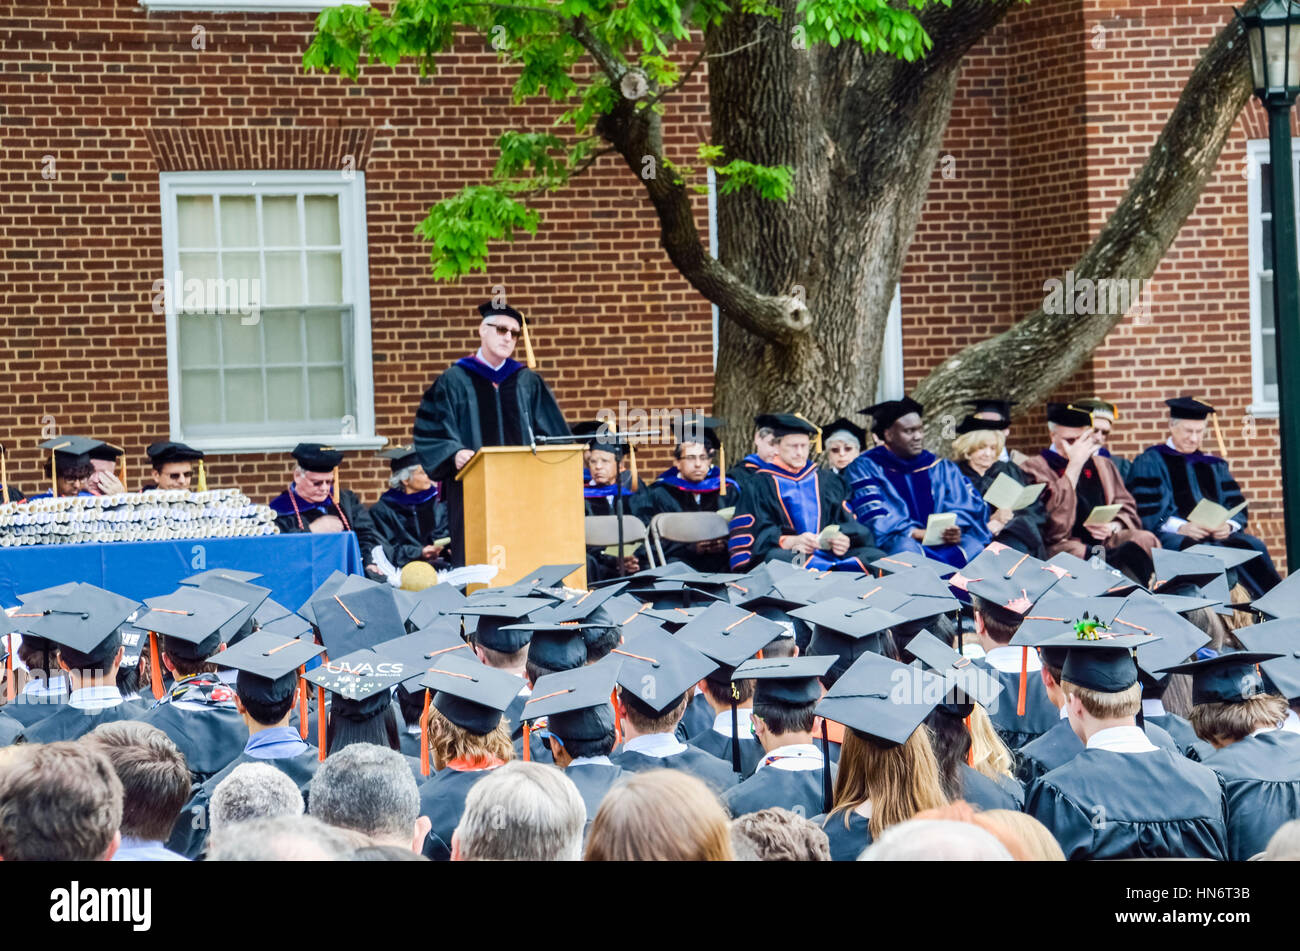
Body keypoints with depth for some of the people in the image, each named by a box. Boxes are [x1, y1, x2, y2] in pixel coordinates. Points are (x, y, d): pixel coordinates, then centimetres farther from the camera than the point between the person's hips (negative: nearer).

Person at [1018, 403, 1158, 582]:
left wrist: (1113, 526, -3)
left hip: (1105, 541, 5)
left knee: (1146, 540, -26)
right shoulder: (1036, 467, 6)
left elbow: (1127, 510, 22)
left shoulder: (1102, 465, 23)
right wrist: (1074, 465, -8)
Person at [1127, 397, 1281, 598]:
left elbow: (1236, 506, 17)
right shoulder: (1150, 462, 10)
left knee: (1255, 547, -26)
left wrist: (1229, 525, -7)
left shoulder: (1214, 466, 26)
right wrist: (1180, 527, -19)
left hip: (1218, 534, 5)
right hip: (1172, 536, -5)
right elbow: (1145, 511, -2)